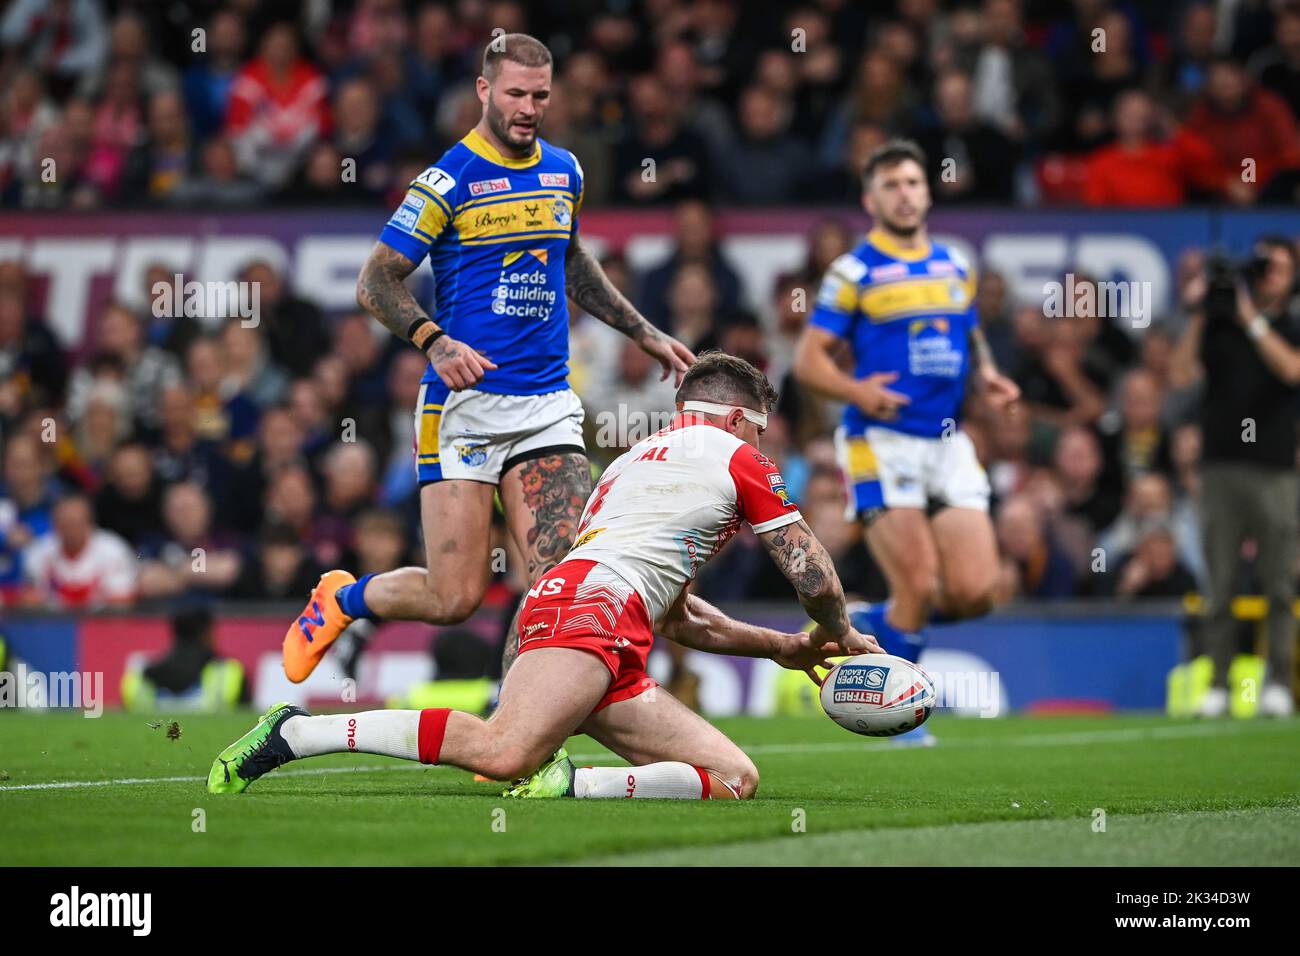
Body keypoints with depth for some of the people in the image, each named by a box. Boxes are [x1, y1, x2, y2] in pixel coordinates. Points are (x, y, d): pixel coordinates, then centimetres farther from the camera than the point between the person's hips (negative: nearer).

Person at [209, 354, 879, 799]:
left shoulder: (635, 459, 39)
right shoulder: (732, 455, 14)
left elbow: (680, 619, 45)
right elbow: (814, 577, 12)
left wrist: (787, 649, 50)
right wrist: (840, 637, 33)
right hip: (593, 606, -9)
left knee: (737, 777, 0)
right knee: (506, 752, -33)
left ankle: (573, 785, -17)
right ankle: (296, 733, -29)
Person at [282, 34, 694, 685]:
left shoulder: (564, 171, 12)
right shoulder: (449, 181, -7)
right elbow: (375, 281, -7)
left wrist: (644, 333, 30)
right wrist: (435, 341, -23)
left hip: (548, 405, 5)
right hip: (465, 404, -5)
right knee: (455, 597, -8)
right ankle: (341, 598, 22)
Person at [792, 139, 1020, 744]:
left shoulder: (955, 267, 14)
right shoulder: (854, 272, -2)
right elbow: (808, 358, -3)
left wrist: (988, 376, 3)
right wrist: (857, 391, -21)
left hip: (949, 444, 5)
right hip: (882, 442, -5)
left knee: (974, 593, -6)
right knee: (919, 587, -12)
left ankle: (879, 623, 21)